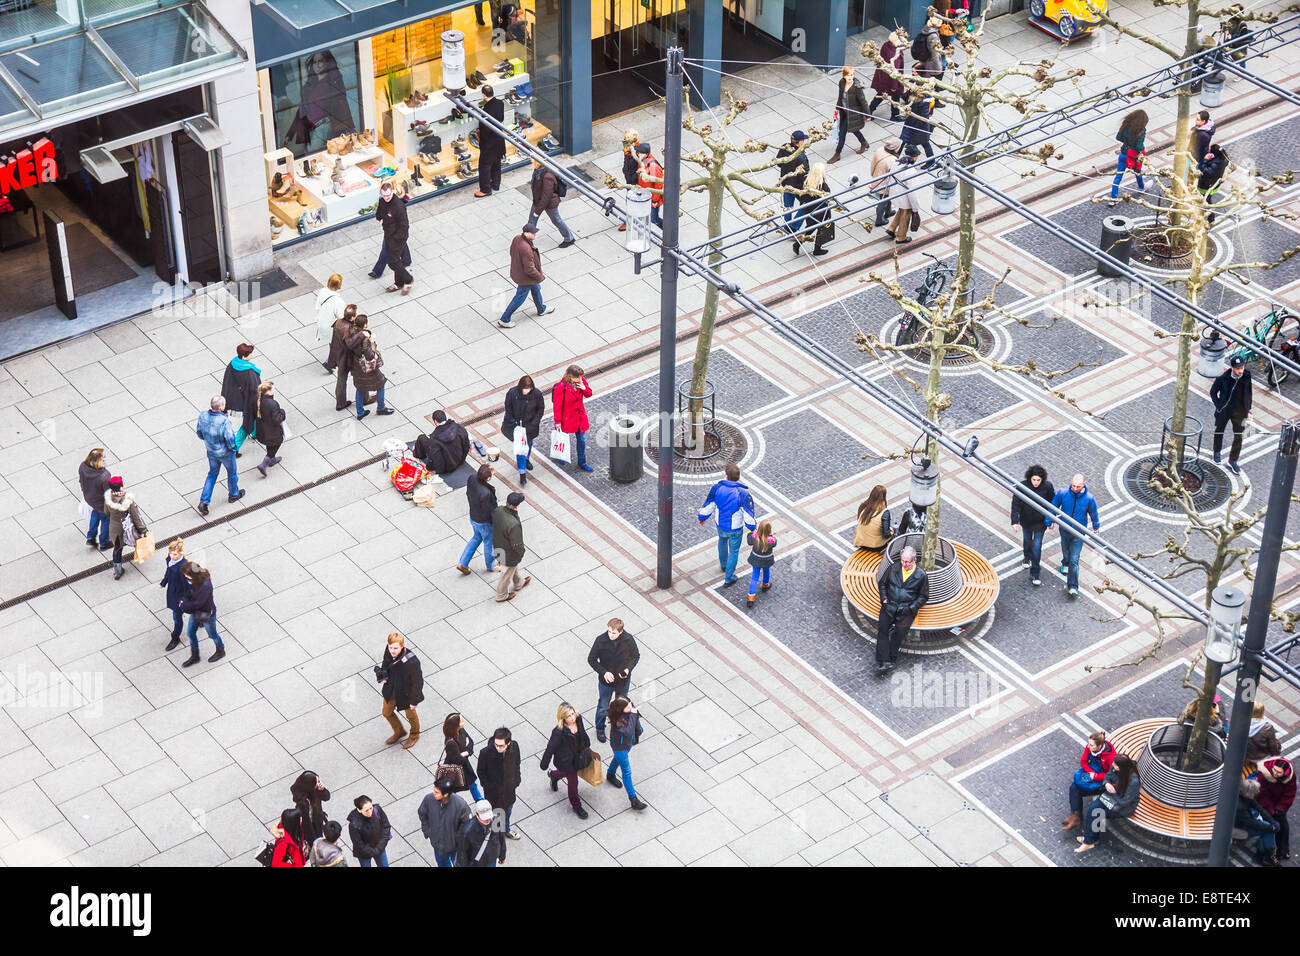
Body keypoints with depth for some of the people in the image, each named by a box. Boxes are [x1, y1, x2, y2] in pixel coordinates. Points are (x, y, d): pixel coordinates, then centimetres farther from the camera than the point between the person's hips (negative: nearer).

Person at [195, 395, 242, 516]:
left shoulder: (203, 416, -18)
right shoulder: (224, 421, -36)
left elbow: (199, 432, -2)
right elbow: (230, 439, -29)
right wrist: (234, 449, -8)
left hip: (211, 451, 5)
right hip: (225, 453, -5)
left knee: (212, 474, 24)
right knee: (232, 472, 23)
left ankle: (204, 501, 20)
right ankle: (234, 495, 47)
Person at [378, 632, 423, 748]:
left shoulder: (411, 661, -39)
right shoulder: (388, 650, -22)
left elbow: (418, 682, -25)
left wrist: (414, 701, -17)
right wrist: (382, 676, -13)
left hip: (406, 693, -6)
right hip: (391, 690, 6)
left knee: (410, 715, 23)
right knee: (386, 712, 26)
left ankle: (414, 735, 55)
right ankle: (399, 732, 55)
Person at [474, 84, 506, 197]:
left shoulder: (487, 110, -30)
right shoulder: (500, 104, -8)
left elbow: (484, 129, -26)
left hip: (489, 142, -7)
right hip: (500, 139, 7)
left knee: (484, 165, 7)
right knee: (496, 162, 23)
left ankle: (485, 189, 16)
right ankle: (496, 184, 38)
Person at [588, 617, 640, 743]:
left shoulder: (628, 640, -22)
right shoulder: (601, 640, -27)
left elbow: (636, 656, -5)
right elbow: (591, 659, -15)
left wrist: (628, 669, -22)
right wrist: (604, 672, -26)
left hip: (623, 680, 2)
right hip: (606, 681, -1)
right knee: (603, 707, 19)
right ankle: (600, 729, 46)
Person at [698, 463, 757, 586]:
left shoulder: (717, 488, -21)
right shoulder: (743, 493, -29)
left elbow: (708, 505, -6)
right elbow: (749, 514, -19)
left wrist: (702, 517, 14)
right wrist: (752, 527, 0)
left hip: (720, 524, 4)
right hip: (735, 529, -4)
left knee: (722, 541, 35)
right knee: (734, 551, 18)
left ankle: (723, 564, 60)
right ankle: (728, 579, 29)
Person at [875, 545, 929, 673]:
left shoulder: (921, 575, 3)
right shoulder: (893, 568, 10)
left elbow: (923, 596, 11)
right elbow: (883, 584, 21)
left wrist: (911, 608, -1)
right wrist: (884, 599, 5)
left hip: (907, 609, -1)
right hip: (890, 605, 1)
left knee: (900, 630, -23)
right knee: (882, 628, -21)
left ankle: (890, 660, -18)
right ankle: (883, 661, -27)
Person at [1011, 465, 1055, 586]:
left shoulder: (1047, 487, -20)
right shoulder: (1022, 486, -23)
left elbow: (1052, 502, -4)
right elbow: (1015, 504, -18)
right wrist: (1015, 521, -22)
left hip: (1040, 521, -1)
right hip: (1026, 520, 2)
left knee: (1037, 546, -2)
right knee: (1027, 541, 26)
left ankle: (1035, 574, 7)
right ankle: (1027, 558, 57)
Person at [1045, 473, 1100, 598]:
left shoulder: (1089, 498, -19)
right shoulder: (1062, 493, -18)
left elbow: (1094, 513, 1)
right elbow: (1052, 507, -1)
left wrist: (1096, 526, 18)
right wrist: (1048, 522, 9)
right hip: (1065, 530, 2)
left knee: (1074, 560, -6)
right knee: (1066, 551, 25)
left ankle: (1073, 587, -2)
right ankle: (1065, 563, 60)